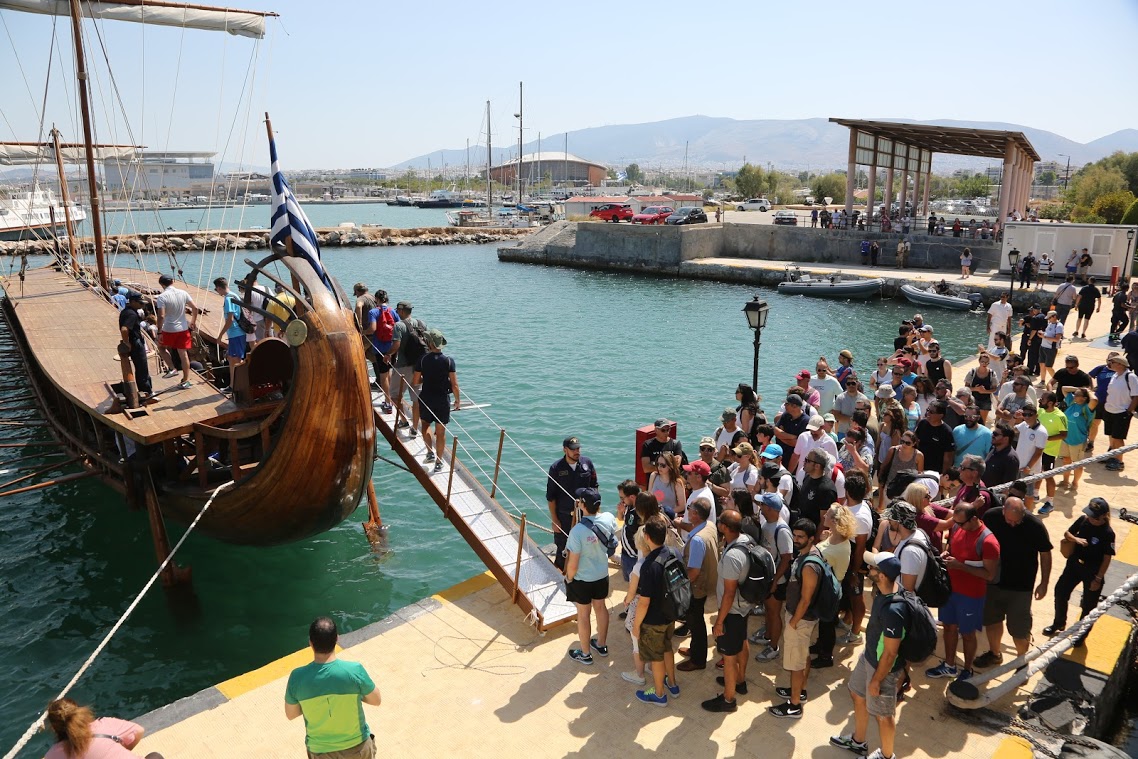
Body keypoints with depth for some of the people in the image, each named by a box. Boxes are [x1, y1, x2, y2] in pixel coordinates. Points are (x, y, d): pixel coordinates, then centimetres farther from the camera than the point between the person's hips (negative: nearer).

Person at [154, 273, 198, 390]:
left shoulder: (162, 297, -14)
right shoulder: (183, 293, -2)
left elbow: (161, 316, -20)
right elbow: (195, 308, 1)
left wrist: (159, 332, -13)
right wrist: (193, 321, 16)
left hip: (169, 330, -3)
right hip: (183, 329, 3)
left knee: (162, 347, 25)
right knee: (183, 354, 9)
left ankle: (172, 368, 11)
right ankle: (185, 381, 14)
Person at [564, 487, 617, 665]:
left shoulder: (577, 531, -33)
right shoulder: (608, 519, -17)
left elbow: (573, 563, -25)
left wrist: (568, 578, -5)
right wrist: (594, 508, 12)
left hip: (582, 579, -5)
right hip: (602, 575, 5)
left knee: (583, 614, 13)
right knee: (601, 608, 24)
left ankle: (585, 654, 31)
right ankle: (601, 645, 44)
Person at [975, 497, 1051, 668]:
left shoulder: (1035, 525, -21)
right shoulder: (991, 517, -16)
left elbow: (1045, 554, -7)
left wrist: (1044, 583, -3)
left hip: (1021, 587, -3)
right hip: (993, 581, 3)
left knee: (1019, 628, 7)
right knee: (991, 620, 20)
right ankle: (995, 653, 43)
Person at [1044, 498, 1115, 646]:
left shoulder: (1108, 534, -22)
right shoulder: (1083, 520, -10)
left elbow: (1107, 559, -16)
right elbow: (1067, 533, 4)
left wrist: (1098, 579, -14)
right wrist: (1076, 539, -18)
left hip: (1093, 572, -5)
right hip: (1074, 564, 5)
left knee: (1088, 605, 10)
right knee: (1060, 591, 14)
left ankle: (1081, 634, 31)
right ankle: (1059, 624, 37)